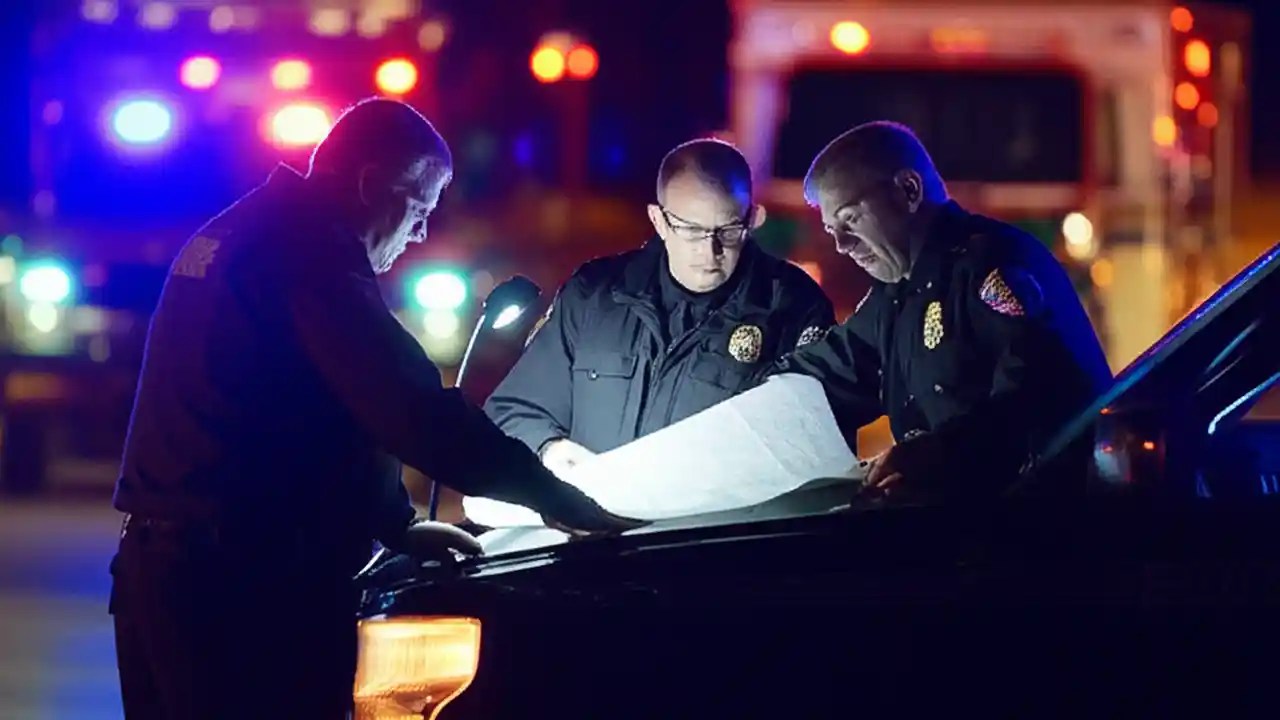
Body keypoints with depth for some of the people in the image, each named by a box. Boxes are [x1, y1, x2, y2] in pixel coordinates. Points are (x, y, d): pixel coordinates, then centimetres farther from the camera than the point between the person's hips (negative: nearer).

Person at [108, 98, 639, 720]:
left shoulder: (231, 236, 19)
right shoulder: (311, 249, -14)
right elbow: (412, 410, -20)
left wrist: (396, 524, 22)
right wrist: (561, 502, -14)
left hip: (161, 559, 10)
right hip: (245, 581, -10)